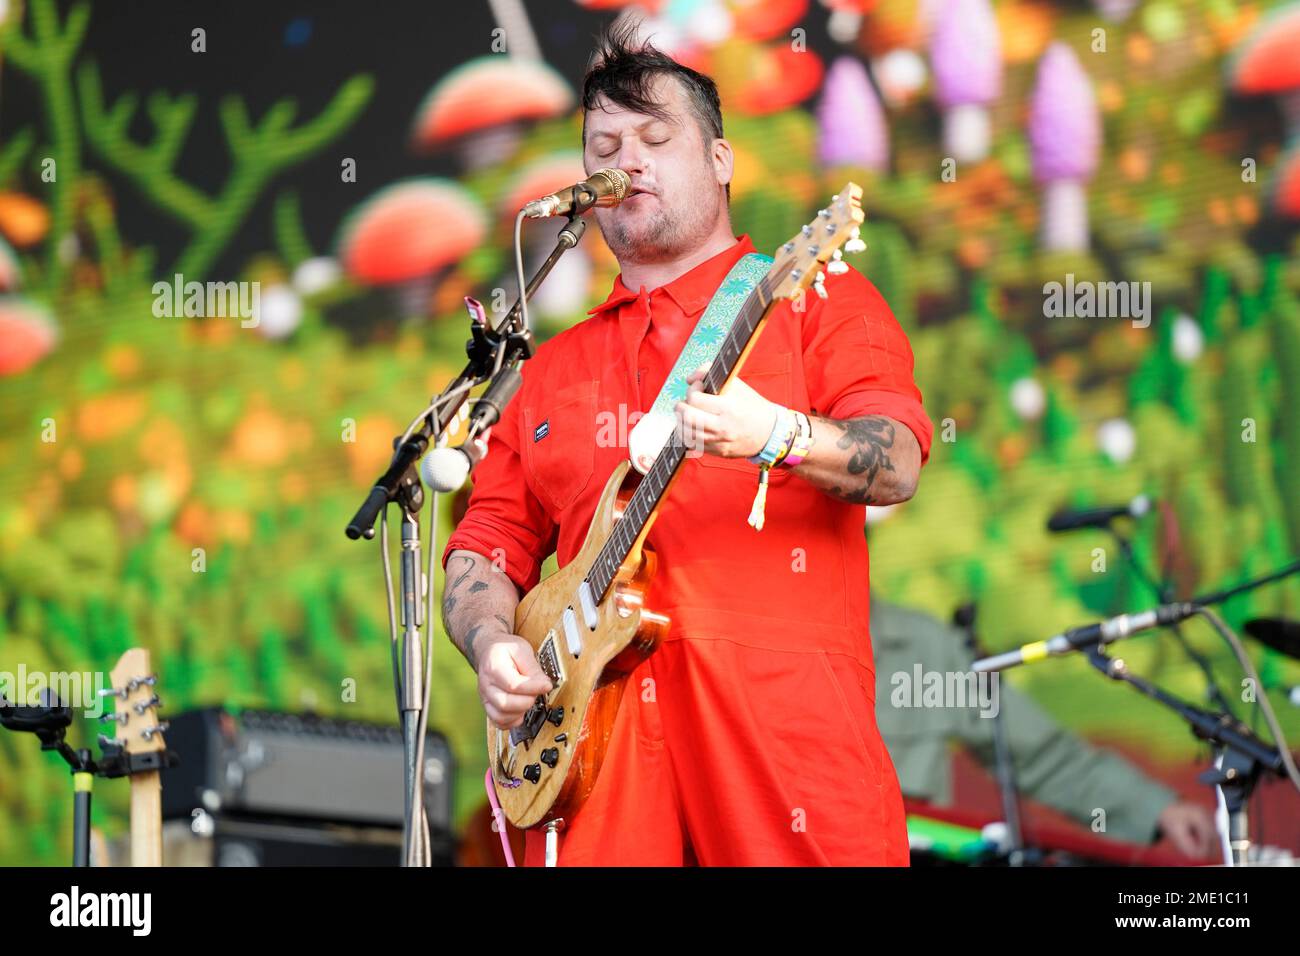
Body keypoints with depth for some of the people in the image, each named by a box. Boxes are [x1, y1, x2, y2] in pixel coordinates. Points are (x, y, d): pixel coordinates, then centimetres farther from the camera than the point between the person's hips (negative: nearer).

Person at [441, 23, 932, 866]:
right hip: (594, 746, 4)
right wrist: (494, 645, 1)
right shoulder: (555, 370, 24)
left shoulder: (815, 300, 10)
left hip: (786, 727, -3)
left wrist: (775, 435, -25)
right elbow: (486, 546, 23)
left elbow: (897, 464, -5)